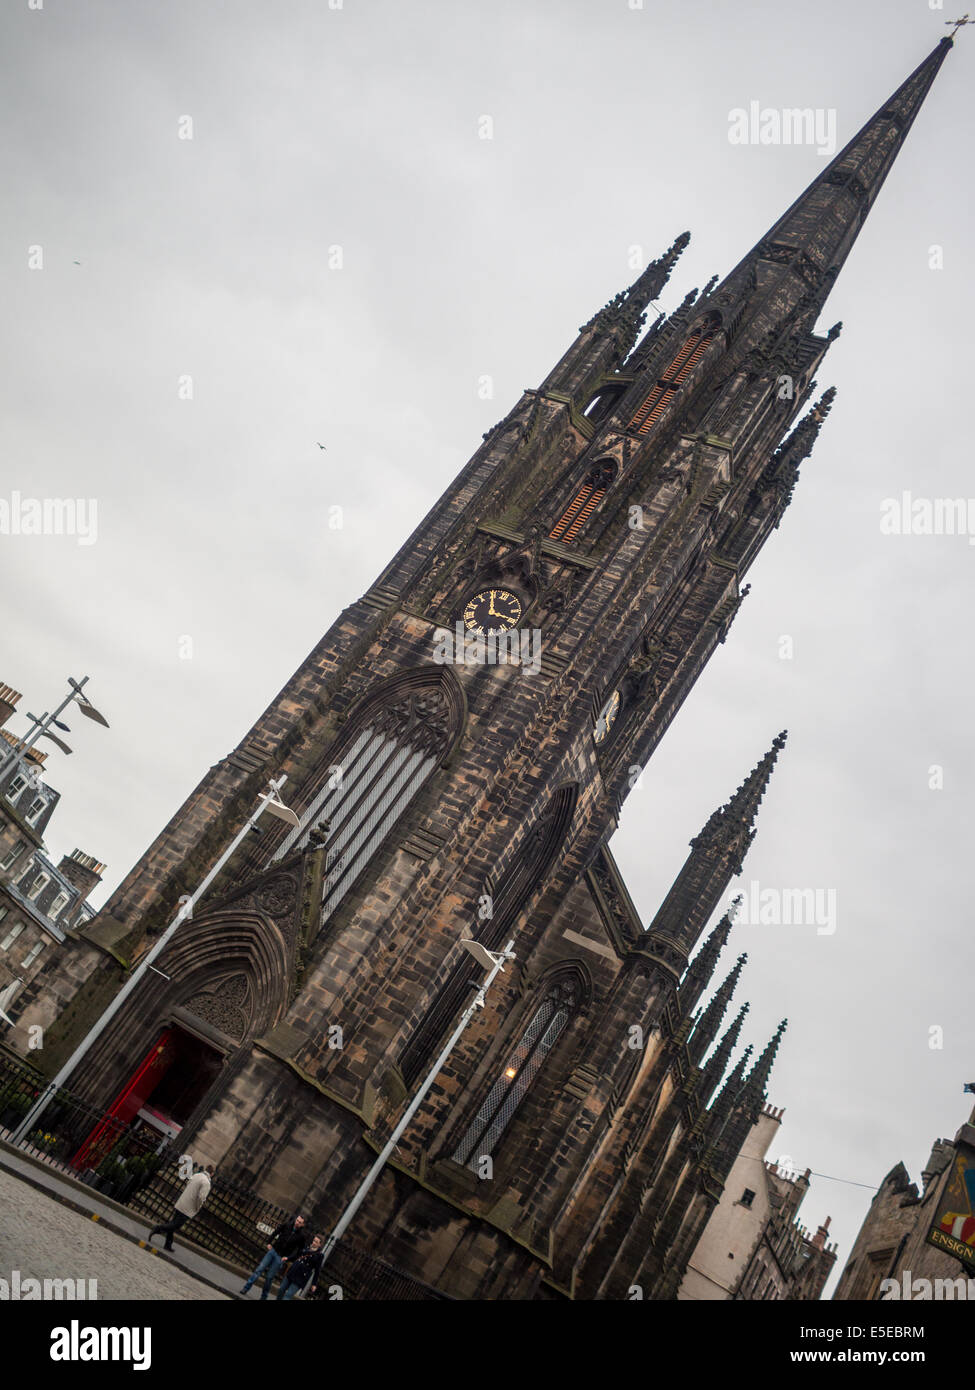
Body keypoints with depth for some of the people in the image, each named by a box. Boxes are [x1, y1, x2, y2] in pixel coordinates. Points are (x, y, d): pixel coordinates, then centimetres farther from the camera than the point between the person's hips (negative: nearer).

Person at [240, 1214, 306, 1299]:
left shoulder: (301, 1236, -9)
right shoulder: (286, 1225, -3)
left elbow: (300, 1250, -3)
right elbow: (276, 1232, 10)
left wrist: (288, 1257, -10)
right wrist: (269, 1243, 1)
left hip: (280, 1257, -2)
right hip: (273, 1250, 2)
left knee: (269, 1277, 0)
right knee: (259, 1269, -4)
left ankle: (264, 1296, 15)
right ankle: (246, 1288, 3)